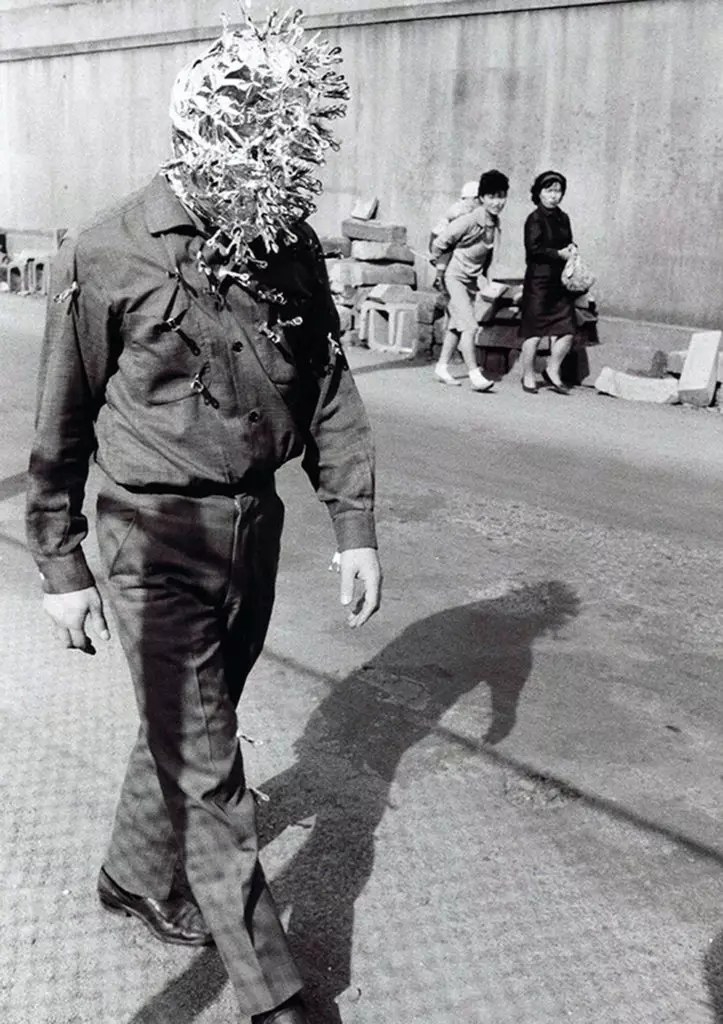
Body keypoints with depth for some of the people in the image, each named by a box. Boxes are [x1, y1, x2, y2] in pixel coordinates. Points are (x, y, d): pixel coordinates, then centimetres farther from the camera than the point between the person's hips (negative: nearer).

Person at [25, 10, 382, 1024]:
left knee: (189, 727, 21)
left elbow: (329, 387, 7)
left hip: (255, 522, 5)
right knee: (208, 773, 1)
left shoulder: (290, 245, 0)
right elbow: (62, 425, -5)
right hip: (161, 534, -5)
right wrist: (61, 567, 0)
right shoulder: (106, 255, -13)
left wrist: (355, 526, 3)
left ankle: (138, 877, 46)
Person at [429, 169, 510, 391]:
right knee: (470, 326, -15)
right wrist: (442, 267, -1)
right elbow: (439, 243, -14)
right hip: (455, 277, -8)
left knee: (457, 326, 14)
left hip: (471, 279, 8)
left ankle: (442, 367, 26)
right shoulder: (469, 221, -22)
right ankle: (474, 375, -15)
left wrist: (483, 274, 12)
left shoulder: (496, 224, 1)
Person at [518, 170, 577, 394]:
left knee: (566, 331, 1)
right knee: (534, 332, 0)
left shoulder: (563, 218, 15)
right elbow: (533, 249, -15)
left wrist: (571, 249, 5)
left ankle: (552, 370, 18)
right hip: (538, 281, -7)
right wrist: (559, 254, -16)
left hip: (560, 282, 7)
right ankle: (528, 376, 14)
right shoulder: (535, 219, -7)